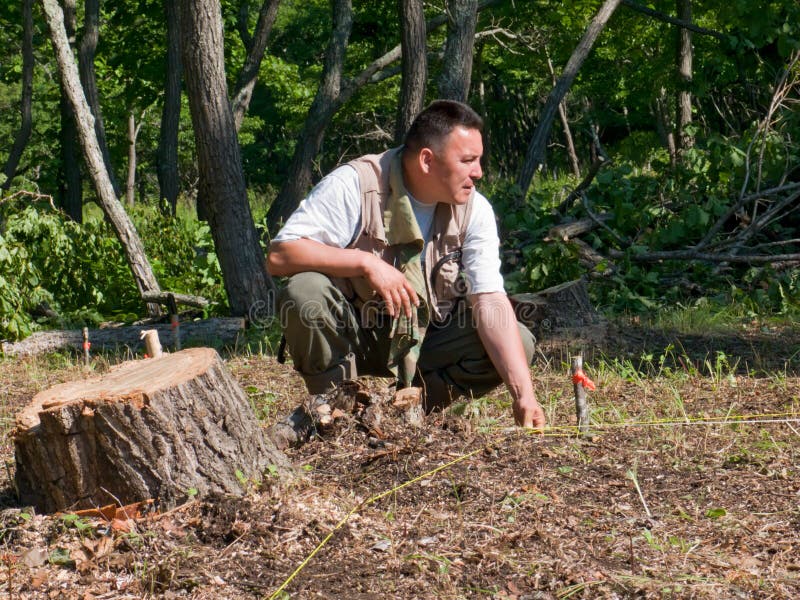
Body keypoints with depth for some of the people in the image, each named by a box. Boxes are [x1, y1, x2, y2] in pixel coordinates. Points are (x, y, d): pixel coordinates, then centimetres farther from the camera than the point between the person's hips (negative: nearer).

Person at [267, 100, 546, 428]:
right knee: (304, 291, -33)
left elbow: (491, 303, -16)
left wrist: (524, 395, -27)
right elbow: (278, 256, -26)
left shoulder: (475, 210, -9)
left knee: (519, 341, -17)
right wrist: (365, 262, -36)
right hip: (350, 336, -3)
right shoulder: (354, 185, -20)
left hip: (424, 342, 3)